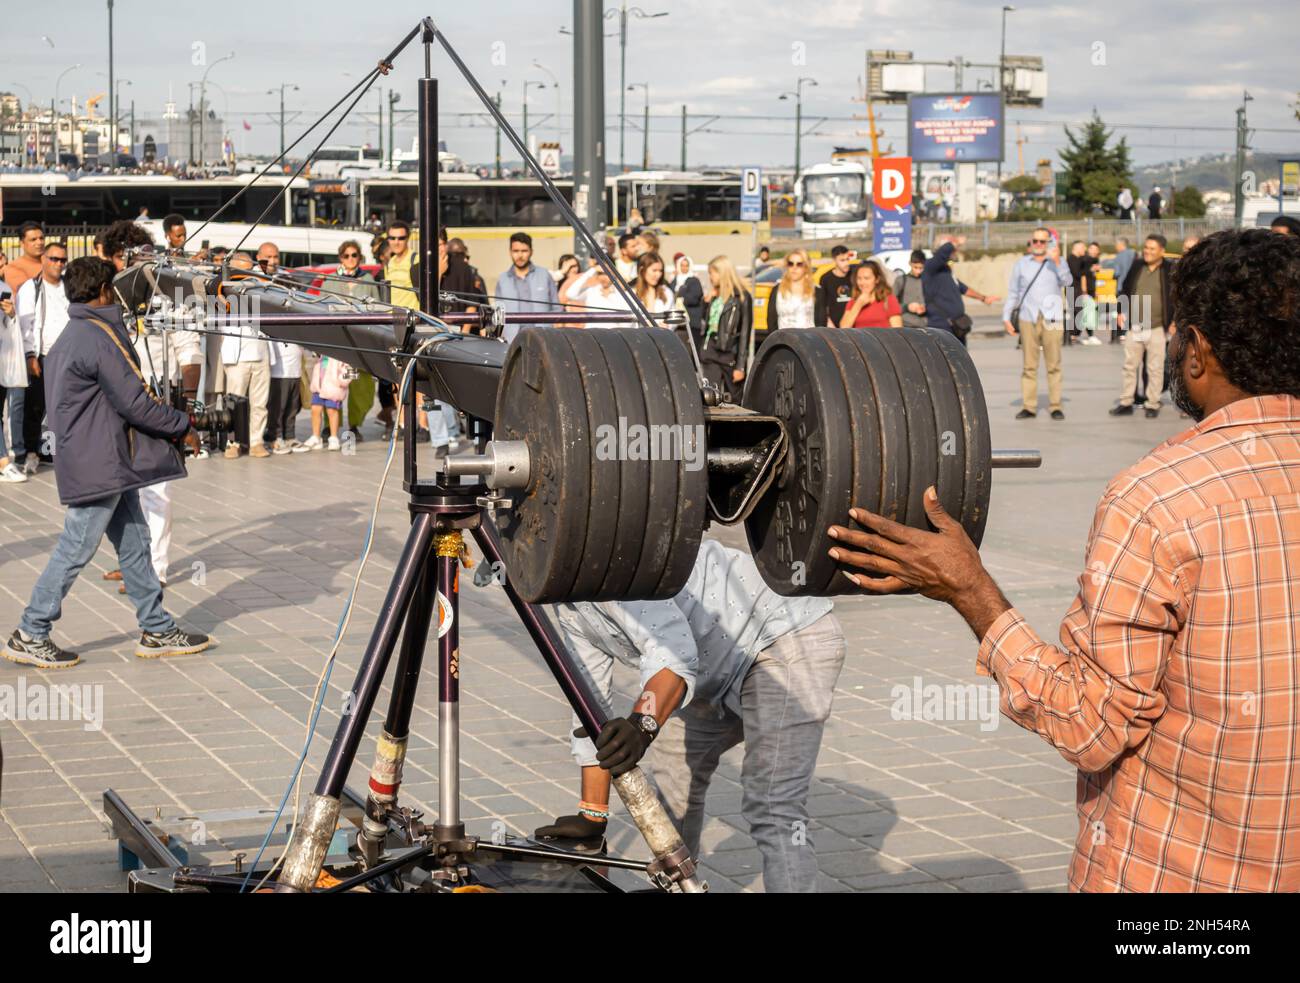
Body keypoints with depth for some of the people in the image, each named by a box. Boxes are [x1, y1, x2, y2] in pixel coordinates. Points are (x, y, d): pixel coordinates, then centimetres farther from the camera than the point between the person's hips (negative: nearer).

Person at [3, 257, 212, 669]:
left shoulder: (69, 337, 14)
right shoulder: (100, 339, -18)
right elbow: (135, 403, -20)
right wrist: (182, 423, -6)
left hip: (108, 463, 10)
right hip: (100, 464, -10)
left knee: (133, 542, 12)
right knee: (76, 549, -3)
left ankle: (157, 630, 17)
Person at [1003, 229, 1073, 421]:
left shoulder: (1057, 262, 7)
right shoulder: (1021, 264, 13)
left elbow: (1068, 282, -11)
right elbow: (1012, 293, 14)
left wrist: (1057, 262, -23)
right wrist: (1006, 317, 7)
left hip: (1052, 319, -1)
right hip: (1027, 319, 1)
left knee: (1054, 365, -2)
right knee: (1029, 365, 0)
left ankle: (1056, 406, 1)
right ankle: (1029, 406, 3)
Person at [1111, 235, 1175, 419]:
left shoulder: (1170, 271, -3)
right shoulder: (1136, 268, 10)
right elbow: (1125, 290, 20)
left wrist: (1175, 321, -8)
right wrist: (1121, 311, 10)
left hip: (1157, 328, -4)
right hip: (1134, 327, 4)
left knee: (1155, 368, 1)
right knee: (1130, 365, 9)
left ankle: (1153, 405, 8)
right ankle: (1126, 403, 17)